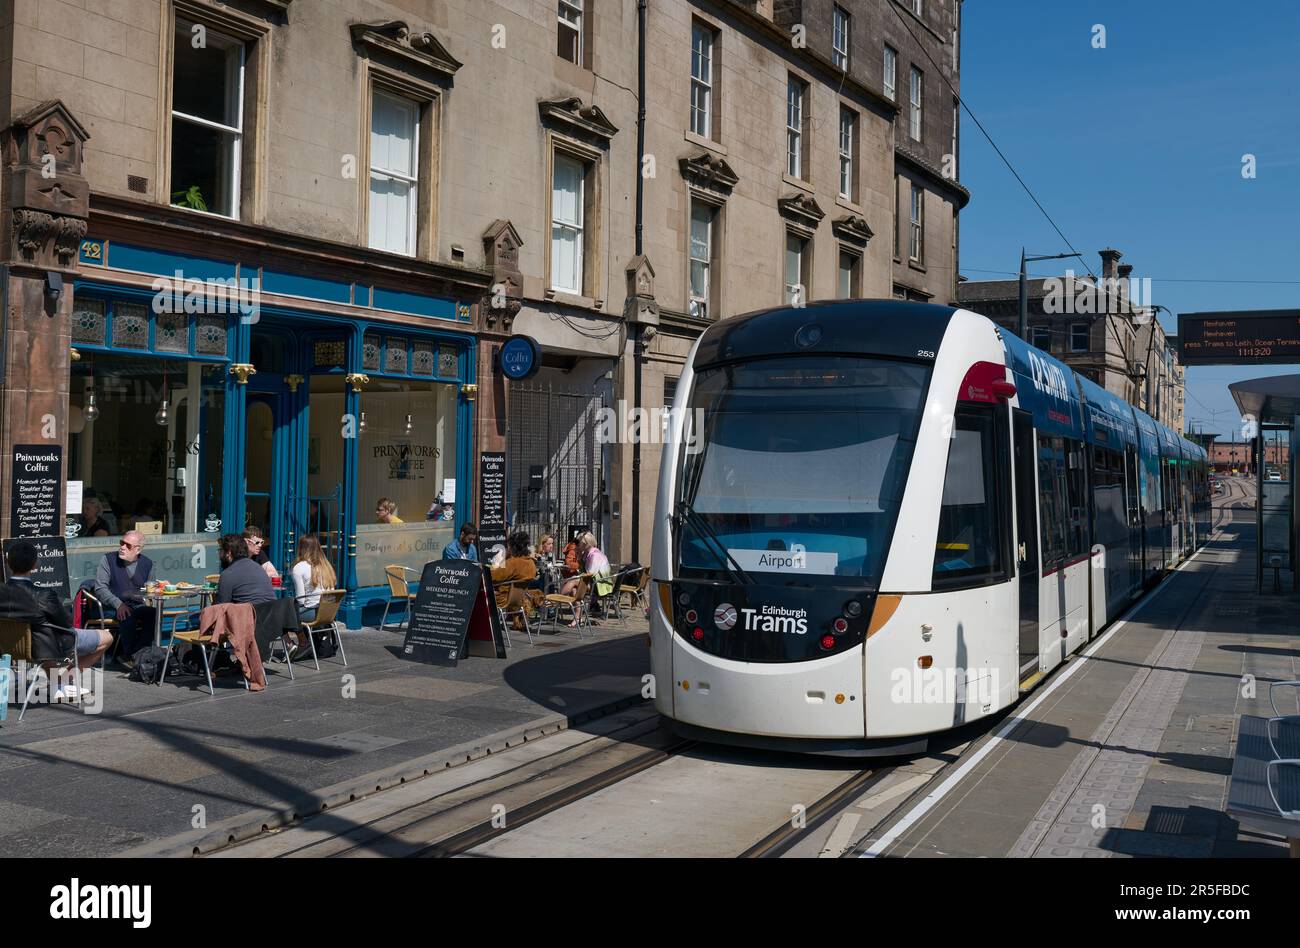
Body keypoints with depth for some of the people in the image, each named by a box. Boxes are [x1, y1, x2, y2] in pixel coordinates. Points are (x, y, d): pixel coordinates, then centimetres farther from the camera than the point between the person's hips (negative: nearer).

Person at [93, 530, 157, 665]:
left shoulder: (147, 564, 13)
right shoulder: (108, 559, 3)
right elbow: (100, 588, -5)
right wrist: (118, 604, -19)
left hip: (138, 605, 3)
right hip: (113, 607, -3)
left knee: (153, 614, -29)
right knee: (128, 615, -36)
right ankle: (127, 655, -13)